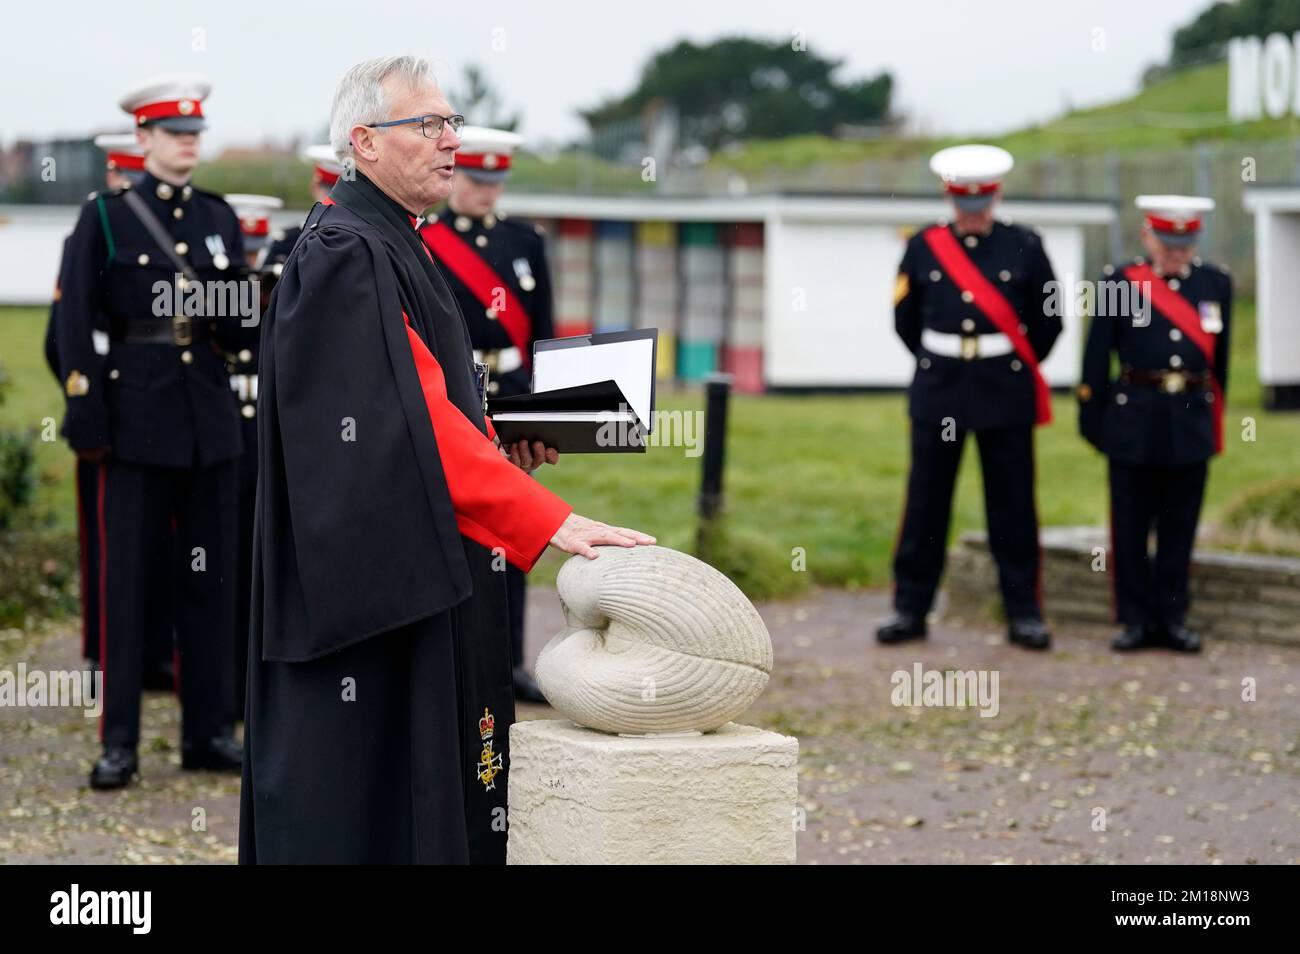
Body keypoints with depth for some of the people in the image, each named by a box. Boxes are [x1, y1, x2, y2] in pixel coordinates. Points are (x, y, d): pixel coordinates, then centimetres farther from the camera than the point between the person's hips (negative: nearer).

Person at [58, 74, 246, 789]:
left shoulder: (219, 219, 12)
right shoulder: (105, 218, -1)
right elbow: (75, 321, -5)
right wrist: (85, 413, -12)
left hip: (209, 417, 4)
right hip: (136, 415, -4)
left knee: (210, 576, 7)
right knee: (125, 578, -2)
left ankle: (207, 731, 14)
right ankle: (118, 742, 2)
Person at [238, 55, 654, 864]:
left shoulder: (397, 247, 16)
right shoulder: (345, 256, -15)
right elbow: (410, 419, -24)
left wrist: (499, 446, 4)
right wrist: (549, 520, -26)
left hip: (417, 579, 10)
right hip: (371, 581, -10)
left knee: (434, 789, 10)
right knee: (373, 803, -7)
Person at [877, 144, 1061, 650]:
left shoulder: (1024, 247, 1)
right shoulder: (923, 247, 3)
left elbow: (1048, 321, 8)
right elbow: (906, 318, 13)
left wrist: (1015, 370, 11)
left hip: (1006, 393, -1)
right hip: (938, 392, 1)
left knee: (1013, 506, 2)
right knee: (925, 503, 3)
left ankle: (1024, 613, 9)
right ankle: (910, 608, 11)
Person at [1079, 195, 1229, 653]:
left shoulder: (1216, 284, 7)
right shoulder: (1118, 282, -2)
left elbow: (1219, 360, 15)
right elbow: (1096, 358, 0)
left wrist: (1213, 417, 16)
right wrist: (1093, 420, -1)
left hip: (1191, 422, 2)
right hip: (1135, 421, -2)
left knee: (1180, 528, 6)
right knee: (1130, 527, 3)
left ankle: (1172, 618, 15)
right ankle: (1136, 619, 12)